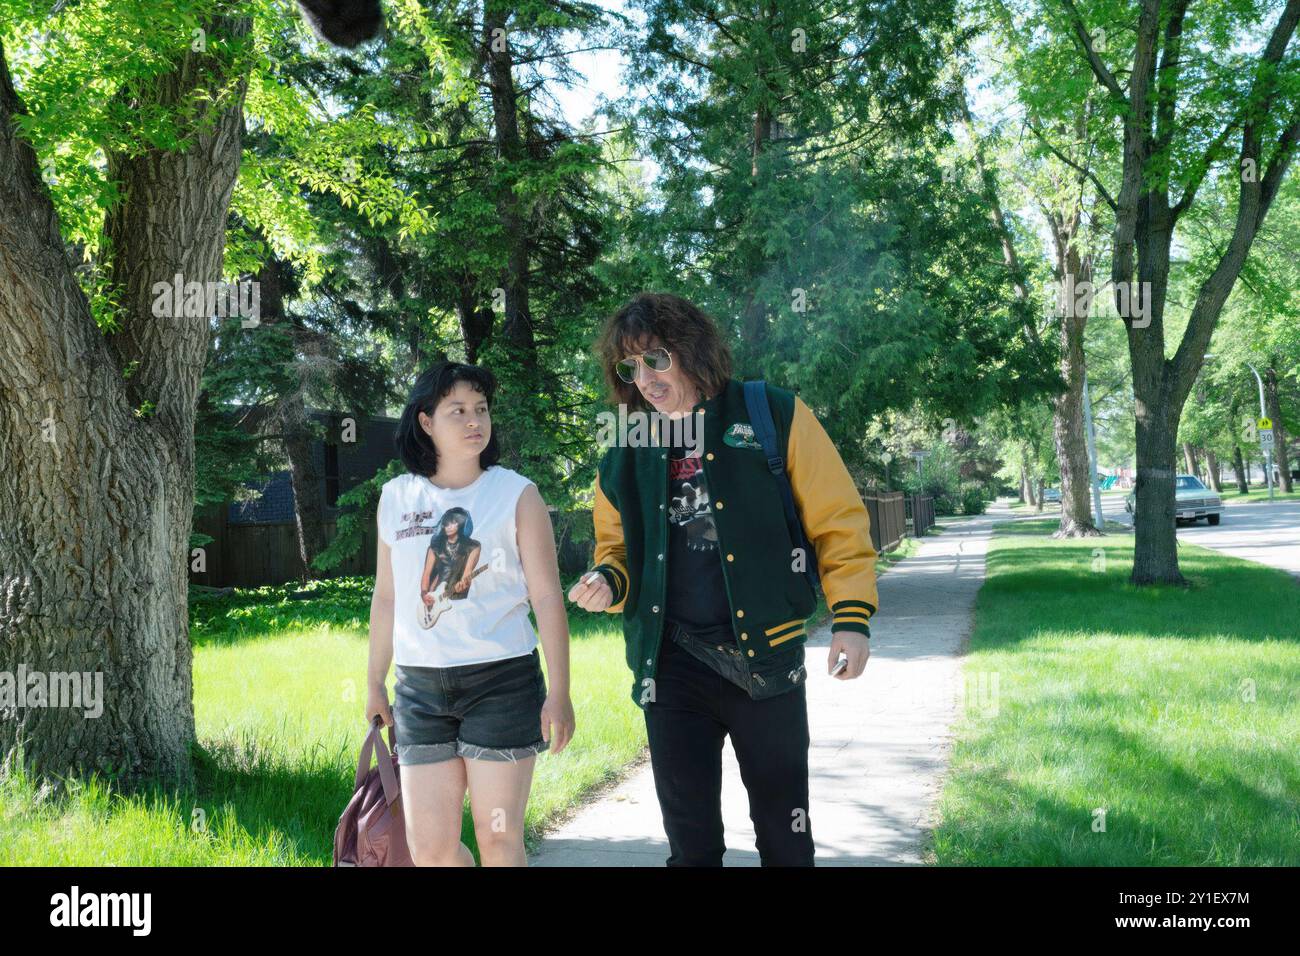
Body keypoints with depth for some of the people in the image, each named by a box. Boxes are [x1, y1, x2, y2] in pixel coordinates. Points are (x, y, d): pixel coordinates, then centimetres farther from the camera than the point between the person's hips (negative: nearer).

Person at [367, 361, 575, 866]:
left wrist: (559, 691, -10)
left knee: (499, 840, 1)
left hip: (502, 680, -3)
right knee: (429, 848, 3)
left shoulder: (516, 494, -3)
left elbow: (548, 597, -5)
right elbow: (387, 598, 15)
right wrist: (375, 684, 17)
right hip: (420, 688, 3)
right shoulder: (396, 498, 7)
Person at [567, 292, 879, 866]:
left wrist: (851, 616, -11)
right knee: (689, 839, 10)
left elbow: (838, 520, -4)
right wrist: (607, 582, -5)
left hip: (766, 661, -3)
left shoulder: (774, 416, -5)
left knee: (784, 836, 9)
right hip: (672, 666, 3)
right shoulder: (624, 457, 7)